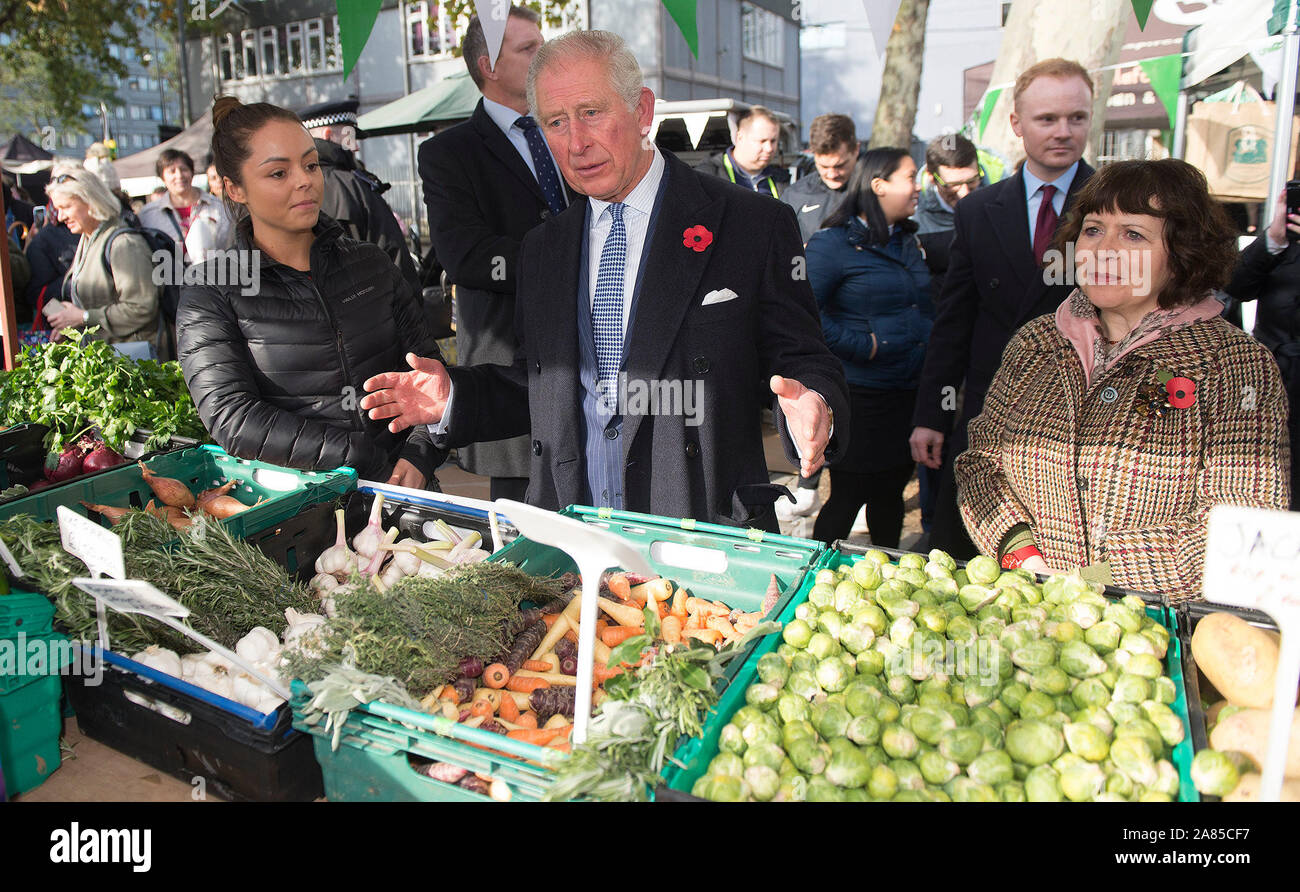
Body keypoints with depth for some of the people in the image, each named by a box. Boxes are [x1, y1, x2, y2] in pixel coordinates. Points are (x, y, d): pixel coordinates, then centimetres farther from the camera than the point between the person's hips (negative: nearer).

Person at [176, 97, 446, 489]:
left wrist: (418, 456, -11)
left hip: (399, 496, 1)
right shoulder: (211, 295, 2)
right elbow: (232, 420, -10)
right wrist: (367, 460, -17)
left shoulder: (371, 264, 12)